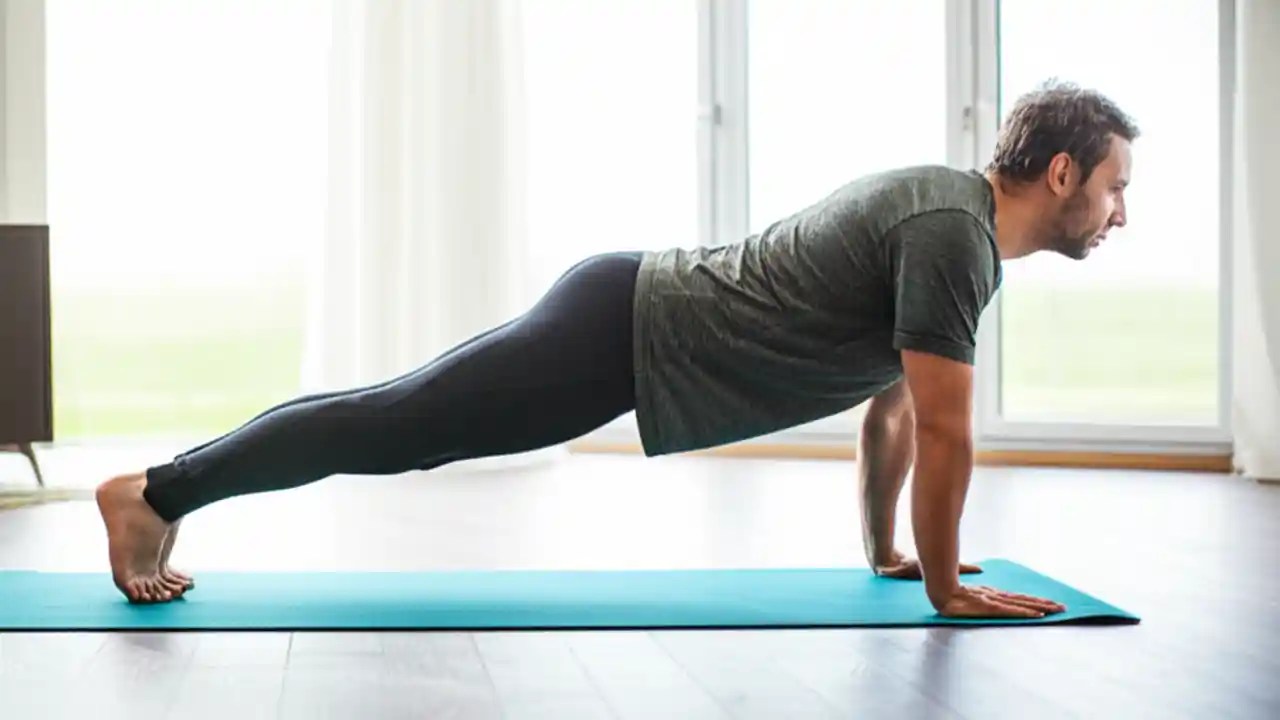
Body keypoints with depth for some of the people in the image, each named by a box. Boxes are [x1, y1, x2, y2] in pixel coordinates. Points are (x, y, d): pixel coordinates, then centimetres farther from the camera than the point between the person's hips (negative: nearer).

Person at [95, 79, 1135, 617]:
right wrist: (947, 586, -9)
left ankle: (163, 495, 22)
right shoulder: (955, 233, -18)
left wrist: (889, 549, 25)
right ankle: (155, 493, 6)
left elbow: (891, 405, 22)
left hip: (633, 313, 9)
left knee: (405, 423, 13)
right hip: (626, 338, -9)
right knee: (399, 426, -3)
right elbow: (943, 430, -19)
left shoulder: (938, 208, 13)